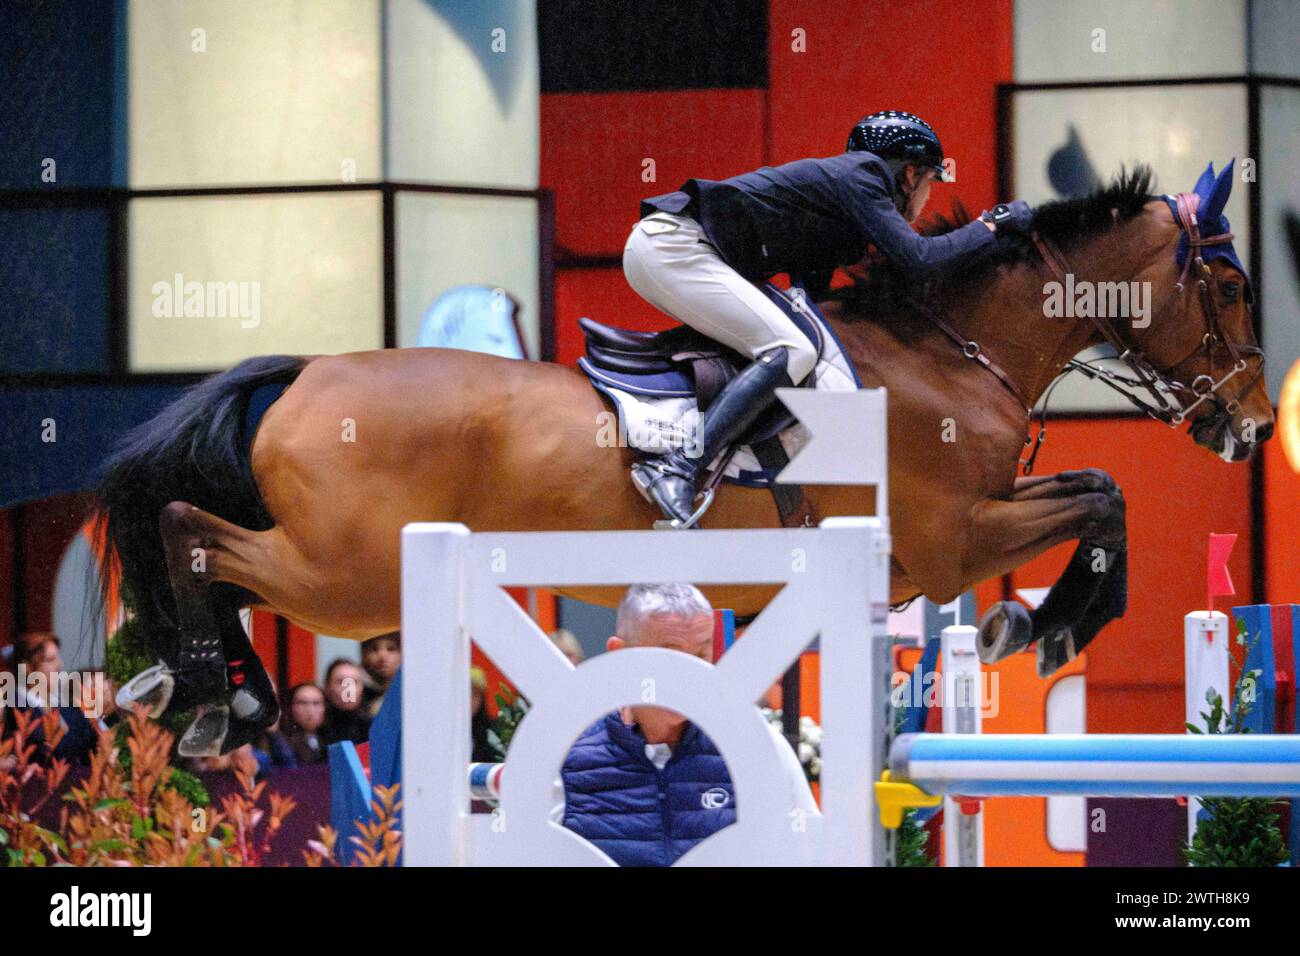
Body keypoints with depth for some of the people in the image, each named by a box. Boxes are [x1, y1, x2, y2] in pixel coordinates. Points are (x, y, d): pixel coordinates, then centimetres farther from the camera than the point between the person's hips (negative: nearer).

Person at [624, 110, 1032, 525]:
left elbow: (808, 299, 26)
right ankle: (679, 468, -30)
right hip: (670, 246, -10)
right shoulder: (861, 175, -3)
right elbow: (918, 257, -12)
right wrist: (989, 226, 1)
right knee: (792, 352, -21)